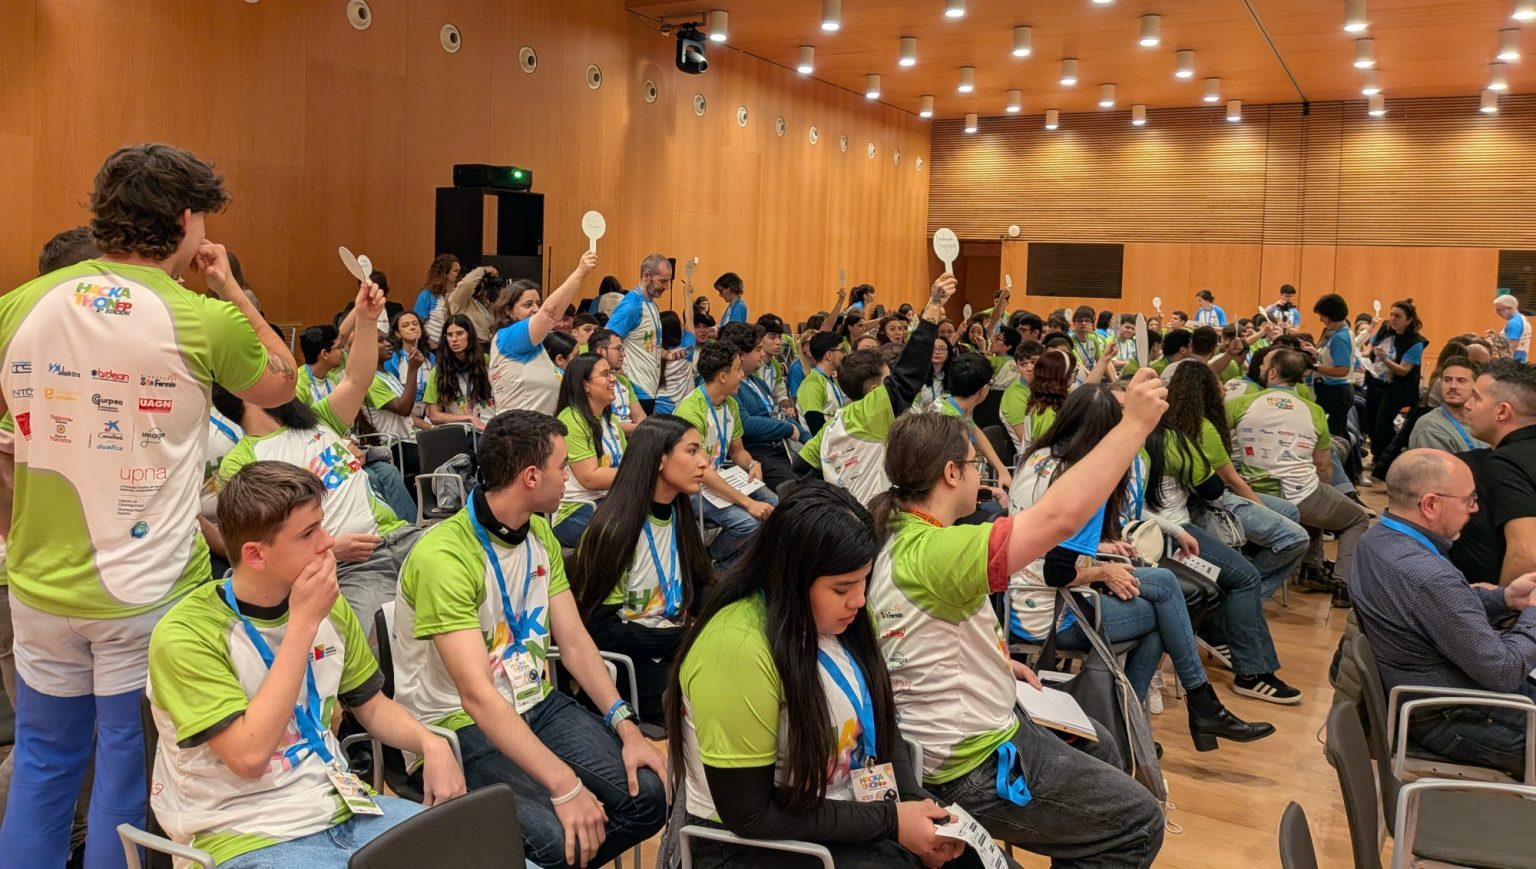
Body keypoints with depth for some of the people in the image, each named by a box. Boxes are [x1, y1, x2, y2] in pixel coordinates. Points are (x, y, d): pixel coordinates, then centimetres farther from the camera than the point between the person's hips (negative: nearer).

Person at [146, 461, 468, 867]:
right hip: (250, 835, -6)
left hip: (344, 807, 6)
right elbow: (249, 756, -23)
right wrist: (304, 622, -22)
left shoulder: (330, 609, 3)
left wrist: (430, 743, -5)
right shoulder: (185, 634, -15)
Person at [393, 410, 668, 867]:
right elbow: (477, 695, -29)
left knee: (647, 794, -11)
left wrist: (626, 727, -8)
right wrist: (565, 786, -34)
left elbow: (574, 642, 5)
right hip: (461, 726, -7)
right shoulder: (443, 556, -23)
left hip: (537, 704, 8)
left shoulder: (540, 534, 5)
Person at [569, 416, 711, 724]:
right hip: (627, 657, -7)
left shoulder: (680, 515, 7)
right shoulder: (614, 526, -17)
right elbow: (601, 629, -18)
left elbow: (700, 589, 7)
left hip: (678, 646, 7)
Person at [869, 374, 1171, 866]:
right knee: (1139, 824, 4)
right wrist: (1134, 423, -31)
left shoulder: (896, 539, 2)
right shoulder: (931, 552, -30)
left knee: (1097, 748, 27)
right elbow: (1060, 516, -38)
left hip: (950, 737, 10)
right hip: (974, 771, -10)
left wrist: (997, 664, 9)